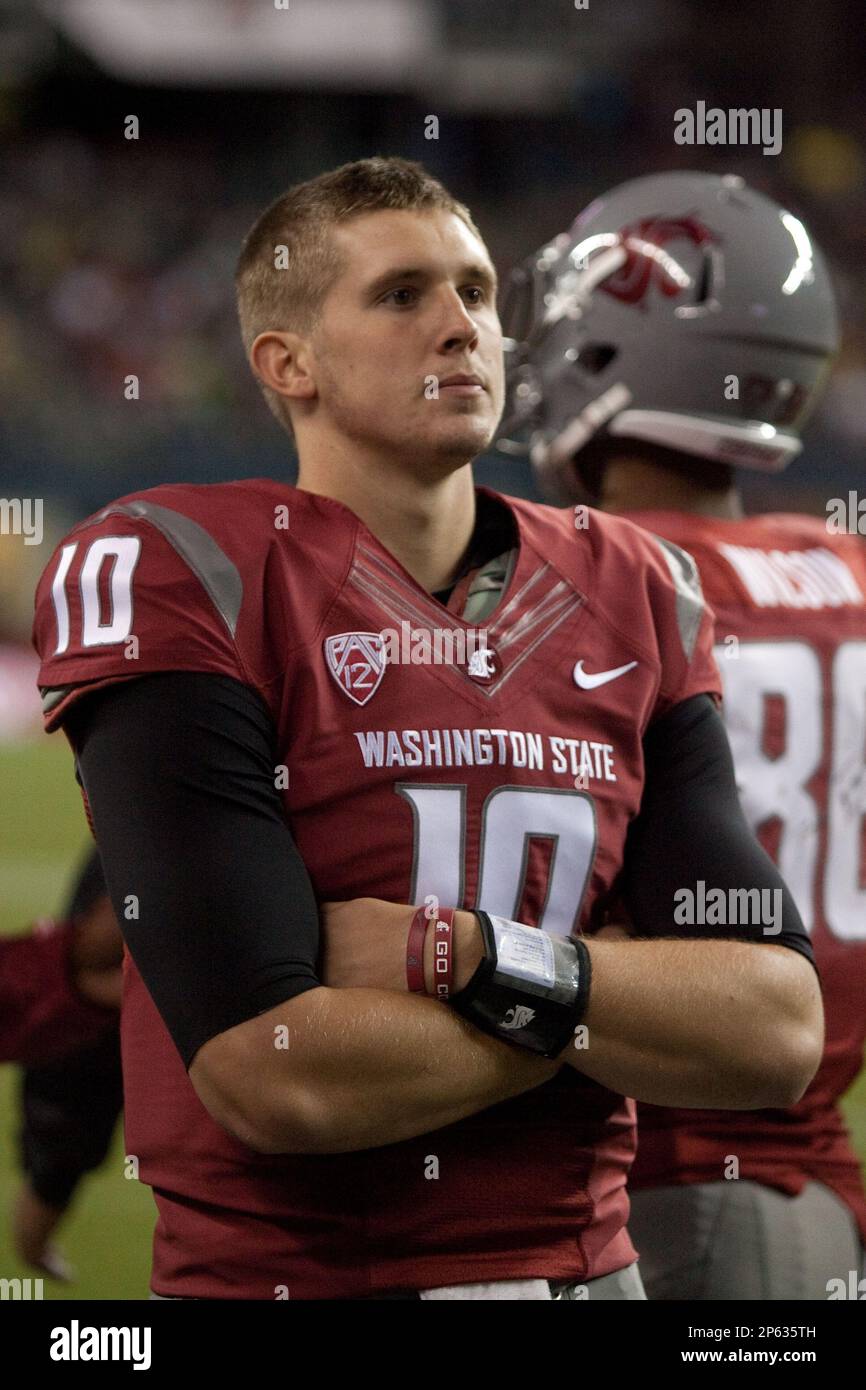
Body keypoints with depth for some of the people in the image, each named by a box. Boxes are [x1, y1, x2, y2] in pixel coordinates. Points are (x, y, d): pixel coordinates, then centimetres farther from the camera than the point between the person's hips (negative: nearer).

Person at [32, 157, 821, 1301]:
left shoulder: (632, 598, 4)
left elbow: (782, 1035, -5)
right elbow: (276, 1077, -21)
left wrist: (465, 958, -17)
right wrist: (628, 1008, -9)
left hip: (584, 1262, 5)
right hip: (280, 1271, -4)